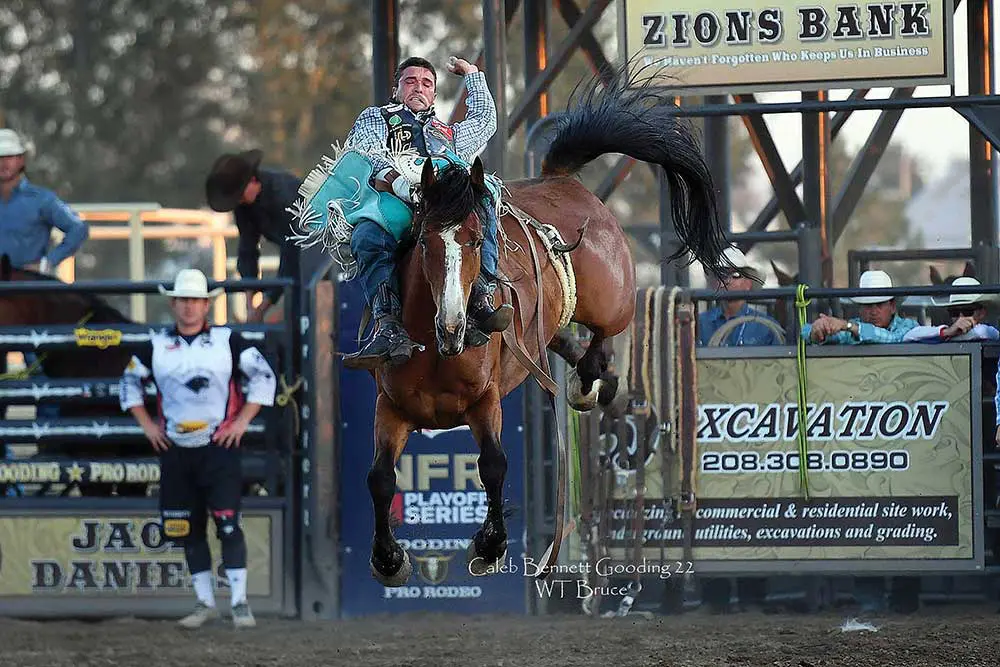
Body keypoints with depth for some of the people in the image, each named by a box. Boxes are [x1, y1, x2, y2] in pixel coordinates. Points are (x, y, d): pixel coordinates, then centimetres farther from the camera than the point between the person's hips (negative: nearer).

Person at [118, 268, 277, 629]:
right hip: (175, 451, 3)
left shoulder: (227, 341, -1)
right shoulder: (156, 346, 7)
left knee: (227, 524, -12)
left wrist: (242, 421, -4)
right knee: (189, 530, 6)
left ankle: (240, 602, -9)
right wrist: (147, 425, 9)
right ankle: (205, 603, 16)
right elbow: (130, 382, 19)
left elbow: (264, 376, 3)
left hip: (219, 448, -3)